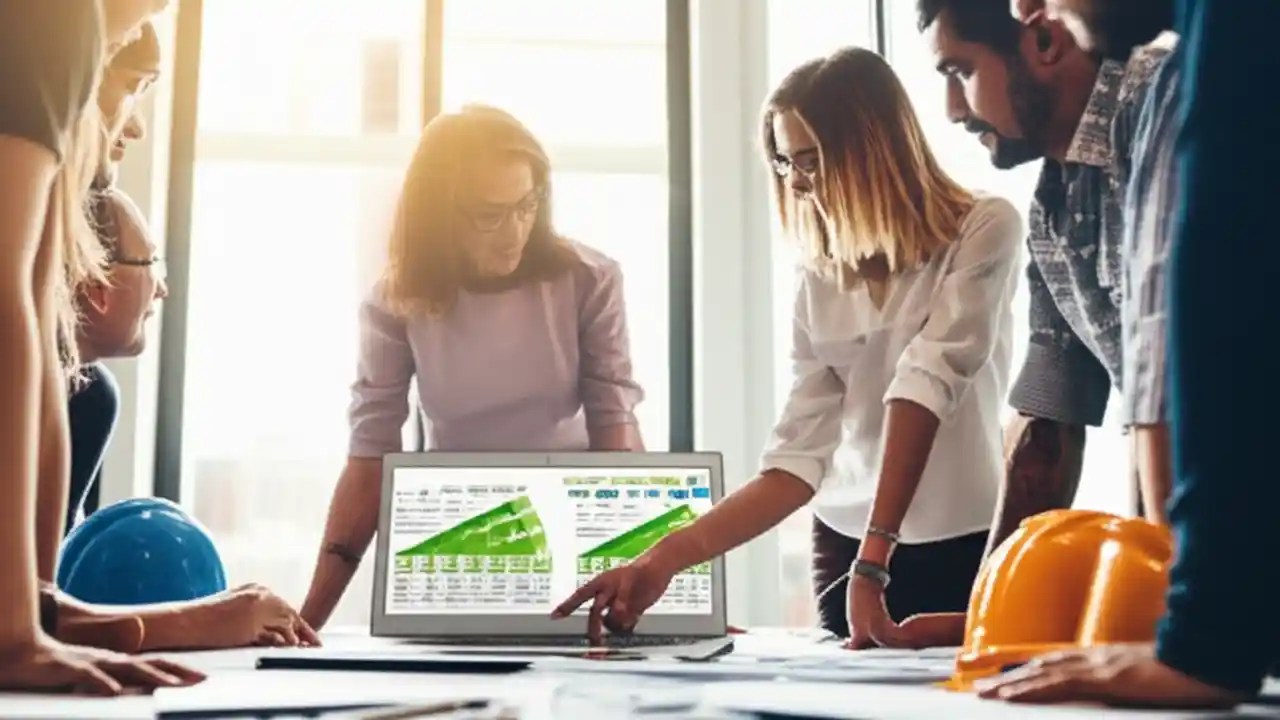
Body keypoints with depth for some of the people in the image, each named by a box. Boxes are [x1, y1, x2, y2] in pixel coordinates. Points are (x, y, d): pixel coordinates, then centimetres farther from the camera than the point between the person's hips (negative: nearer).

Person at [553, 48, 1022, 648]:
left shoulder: (983, 232, -9)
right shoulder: (819, 283, 3)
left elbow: (928, 383, -21)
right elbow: (798, 457, -4)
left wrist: (873, 567, -29)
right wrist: (665, 559, -16)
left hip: (964, 550, -4)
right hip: (846, 548, 4)